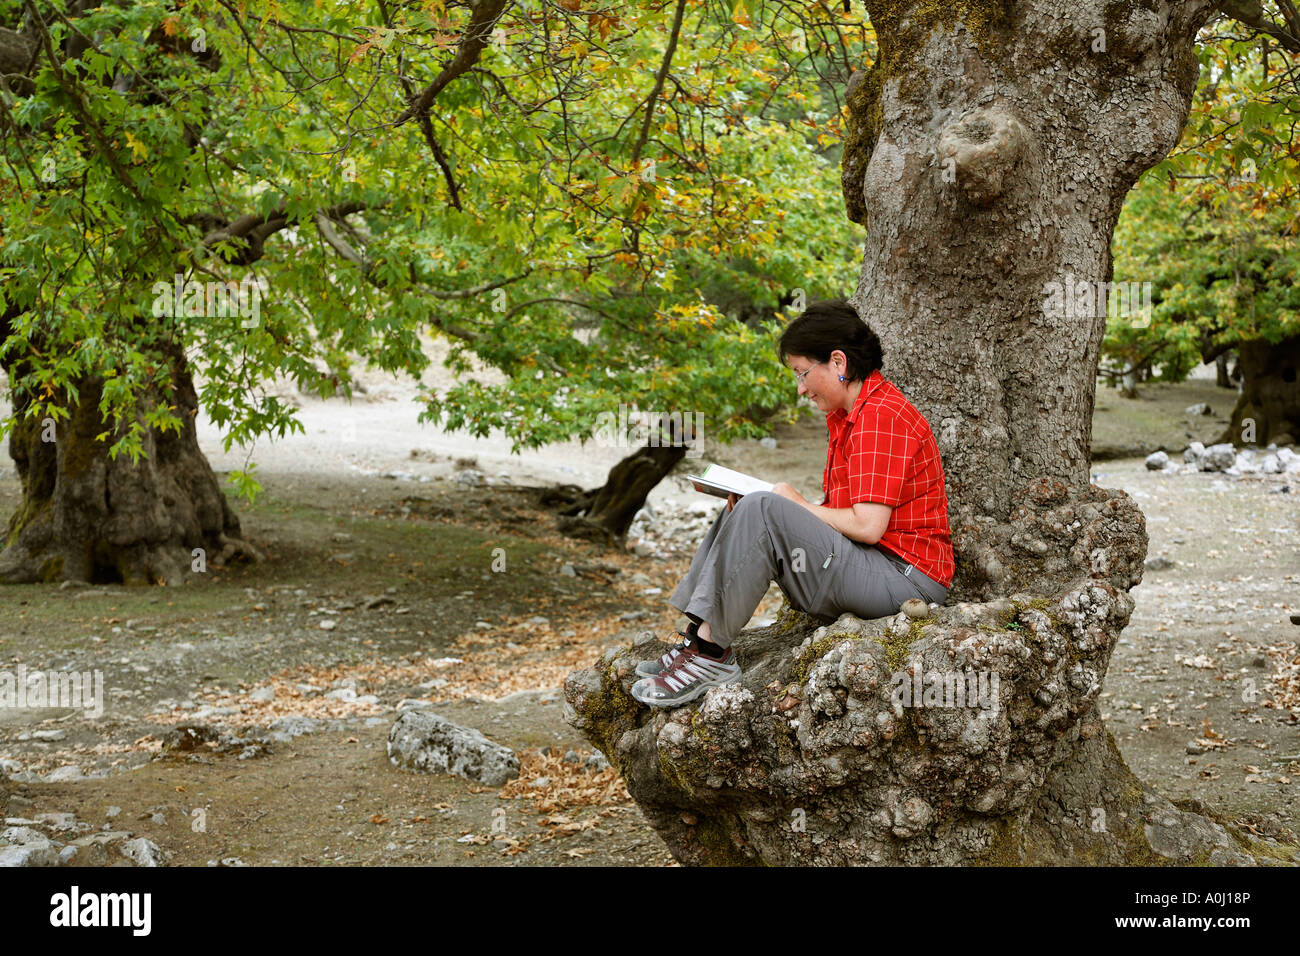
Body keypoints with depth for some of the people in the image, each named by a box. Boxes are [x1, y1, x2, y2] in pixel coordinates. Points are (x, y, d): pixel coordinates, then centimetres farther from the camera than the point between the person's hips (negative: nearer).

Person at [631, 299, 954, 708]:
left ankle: (711, 652, -19)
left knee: (760, 513, -23)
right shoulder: (844, 416, 16)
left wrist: (798, 505, -7)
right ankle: (696, 639, -2)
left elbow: (868, 526, -22)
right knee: (739, 512, 8)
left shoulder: (881, 416, -16)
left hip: (902, 578, -10)